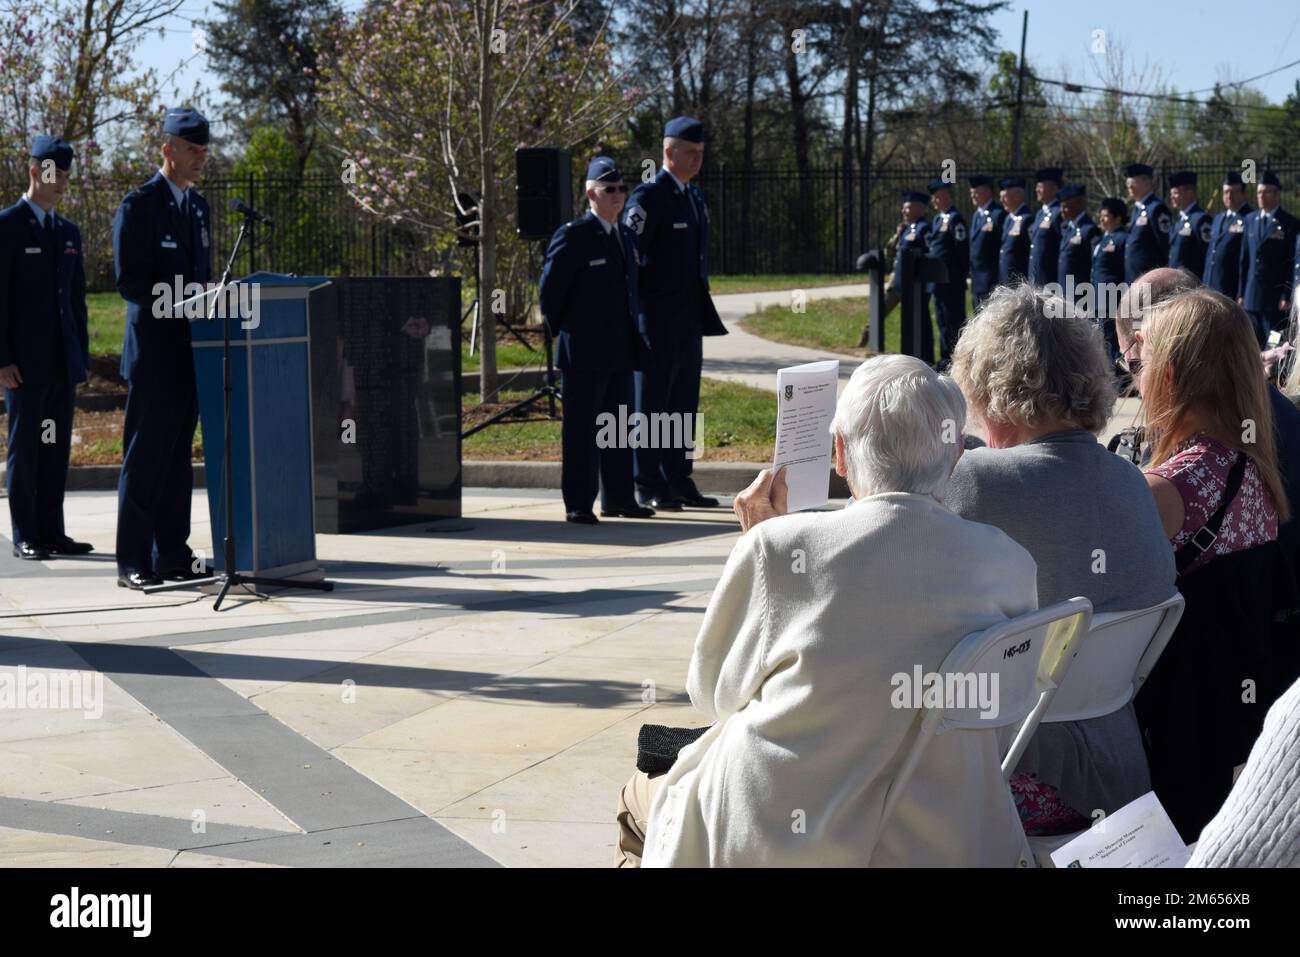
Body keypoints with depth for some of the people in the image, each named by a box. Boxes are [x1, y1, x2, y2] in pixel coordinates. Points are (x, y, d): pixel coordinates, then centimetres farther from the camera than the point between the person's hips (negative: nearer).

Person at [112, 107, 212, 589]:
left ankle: (173, 555, 16)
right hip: (154, 350, -7)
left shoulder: (198, 206, 16)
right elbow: (129, 280, -13)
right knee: (145, 456, -4)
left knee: (178, 455, 10)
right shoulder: (137, 205, -7)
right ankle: (133, 563, 0)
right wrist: (181, 295, -22)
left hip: (191, 350, 7)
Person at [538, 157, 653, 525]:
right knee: (580, 429, -4)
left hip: (620, 353, 8)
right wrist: (563, 335, -2)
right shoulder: (572, 236, -10)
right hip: (584, 355, -7)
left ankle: (618, 498, 21)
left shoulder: (626, 235, 14)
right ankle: (578, 504, -2)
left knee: (619, 427, 12)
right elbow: (549, 291, -8)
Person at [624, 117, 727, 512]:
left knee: (684, 403, 11)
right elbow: (628, 255, -13)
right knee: (652, 402, -2)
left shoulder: (695, 197, 15)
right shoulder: (648, 196, -11)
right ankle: (649, 487, 3)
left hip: (689, 318, 8)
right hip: (658, 317, -8)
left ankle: (679, 483, 17)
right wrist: (633, 314, -15)